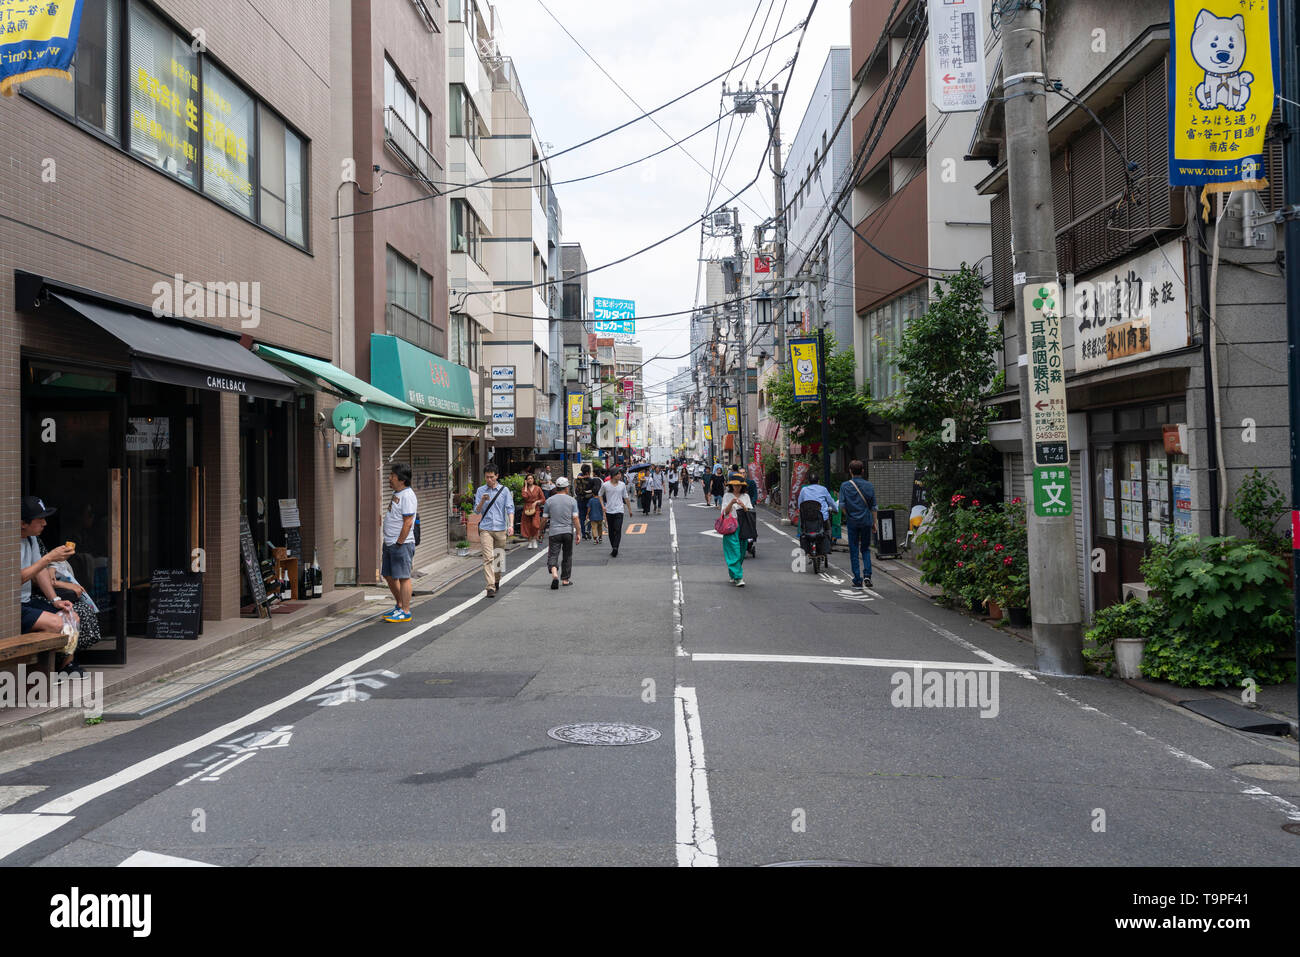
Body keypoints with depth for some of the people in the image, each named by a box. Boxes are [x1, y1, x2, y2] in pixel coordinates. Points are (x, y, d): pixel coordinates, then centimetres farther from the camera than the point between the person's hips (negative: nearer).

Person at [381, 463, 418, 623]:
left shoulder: (407, 495, -16)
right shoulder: (397, 493, 15)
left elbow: (408, 522, -20)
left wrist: (399, 542, -18)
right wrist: (389, 542, 16)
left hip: (402, 544, -10)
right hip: (390, 543, 10)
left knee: (403, 577, -5)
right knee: (389, 576, 16)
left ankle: (405, 612, 1)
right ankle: (400, 606, 29)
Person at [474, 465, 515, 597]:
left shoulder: (504, 490, 4)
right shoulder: (480, 491, 7)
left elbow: (510, 508, -1)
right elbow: (477, 510, 5)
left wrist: (511, 525, -15)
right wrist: (482, 501, -15)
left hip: (500, 528, 1)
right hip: (485, 529, -1)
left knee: (500, 557, 10)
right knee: (488, 558, -11)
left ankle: (497, 580, 33)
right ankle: (490, 587, -15)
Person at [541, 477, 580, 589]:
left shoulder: (549, 501, 1)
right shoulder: (572, 500, -1)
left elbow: (544, 519, 4)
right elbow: (575, 518, -7)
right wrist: (579, 532, -1)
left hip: (553, 532, 0)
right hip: (568, 531, 1)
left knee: (553, 555, -3)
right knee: (567, 556, 14)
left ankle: (554, 573, -28)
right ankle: (565, 579, 20)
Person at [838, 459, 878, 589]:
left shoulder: (845, 486, -3)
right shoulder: (869, 486, 2)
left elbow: (842, 505, -8)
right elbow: (873, 506, 4)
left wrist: (848, 516, 7)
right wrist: (874, 522, 11)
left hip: (852, 521, -2)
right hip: (866, 521, 2)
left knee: (854, 551, 5)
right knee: (866, 549, 14)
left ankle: (857, 580, 5)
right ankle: (867, 574, -5)